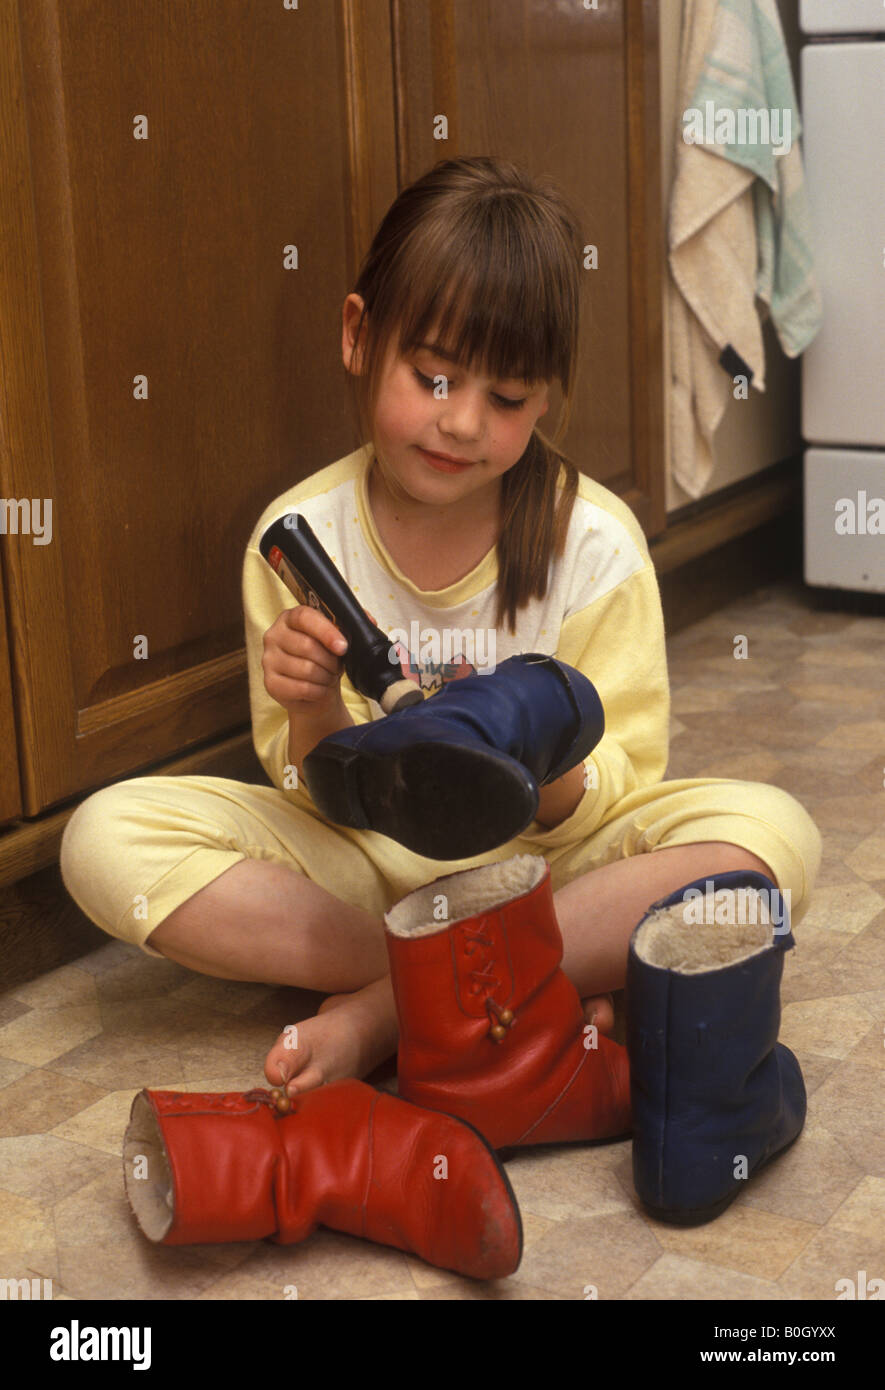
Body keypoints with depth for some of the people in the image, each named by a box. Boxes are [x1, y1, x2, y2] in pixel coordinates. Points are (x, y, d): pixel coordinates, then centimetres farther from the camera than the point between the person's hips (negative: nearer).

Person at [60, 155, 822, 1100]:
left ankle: (387, 1010, -23)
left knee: (774, 834, -28)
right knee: (106, 838, -22)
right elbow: (320, 798, -3)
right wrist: (316, 719, -26)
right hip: (360, 863, 1)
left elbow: (613, 797, -8)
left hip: (543, 859, -1)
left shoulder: (595, 539, -11)